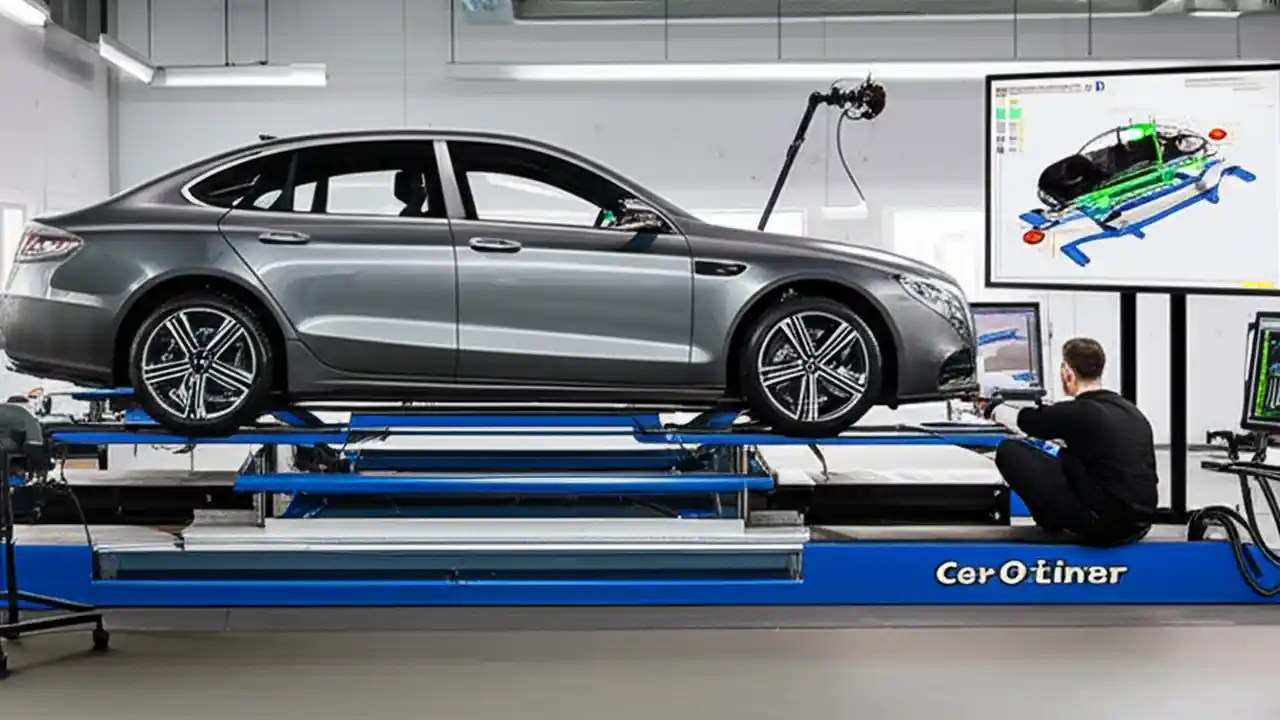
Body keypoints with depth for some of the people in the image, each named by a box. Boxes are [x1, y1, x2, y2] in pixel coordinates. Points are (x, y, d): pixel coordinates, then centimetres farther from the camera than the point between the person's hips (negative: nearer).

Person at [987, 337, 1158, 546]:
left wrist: (994, 408, 28)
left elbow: (1023, 420, 5)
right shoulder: (1133, 412, 10)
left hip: (1102, 527, -8)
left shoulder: (1077, 413, -12)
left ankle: (1050, 525, 12)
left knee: (1008, 450, -1)